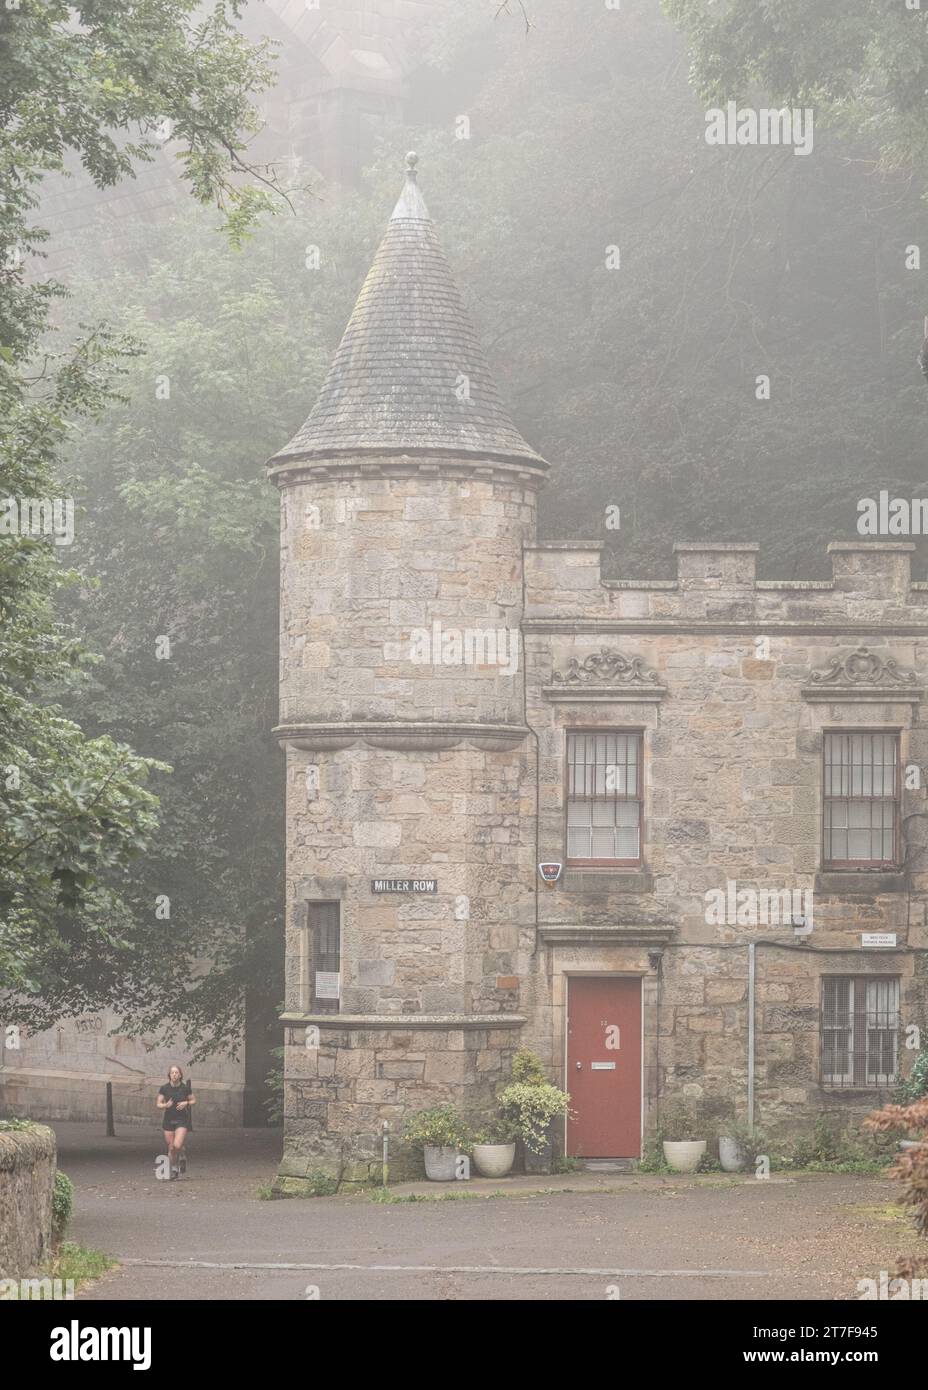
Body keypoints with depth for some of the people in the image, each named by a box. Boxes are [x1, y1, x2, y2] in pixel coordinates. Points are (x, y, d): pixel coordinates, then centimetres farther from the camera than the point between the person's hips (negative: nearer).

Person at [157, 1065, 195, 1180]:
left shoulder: (185, 1088, -5)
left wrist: (186, 1103, -12)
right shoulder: (164, 1088, -3)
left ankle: (182, 1157, 17)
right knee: (171, 1148, 3)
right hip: (168, 1121, 2)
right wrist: (166, 1105, -19)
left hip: (182, 1121, -2)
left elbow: (194, 1100, 7)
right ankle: (174, 1170, 22)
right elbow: (158, 1104, 2)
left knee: (177, 1145, -17)